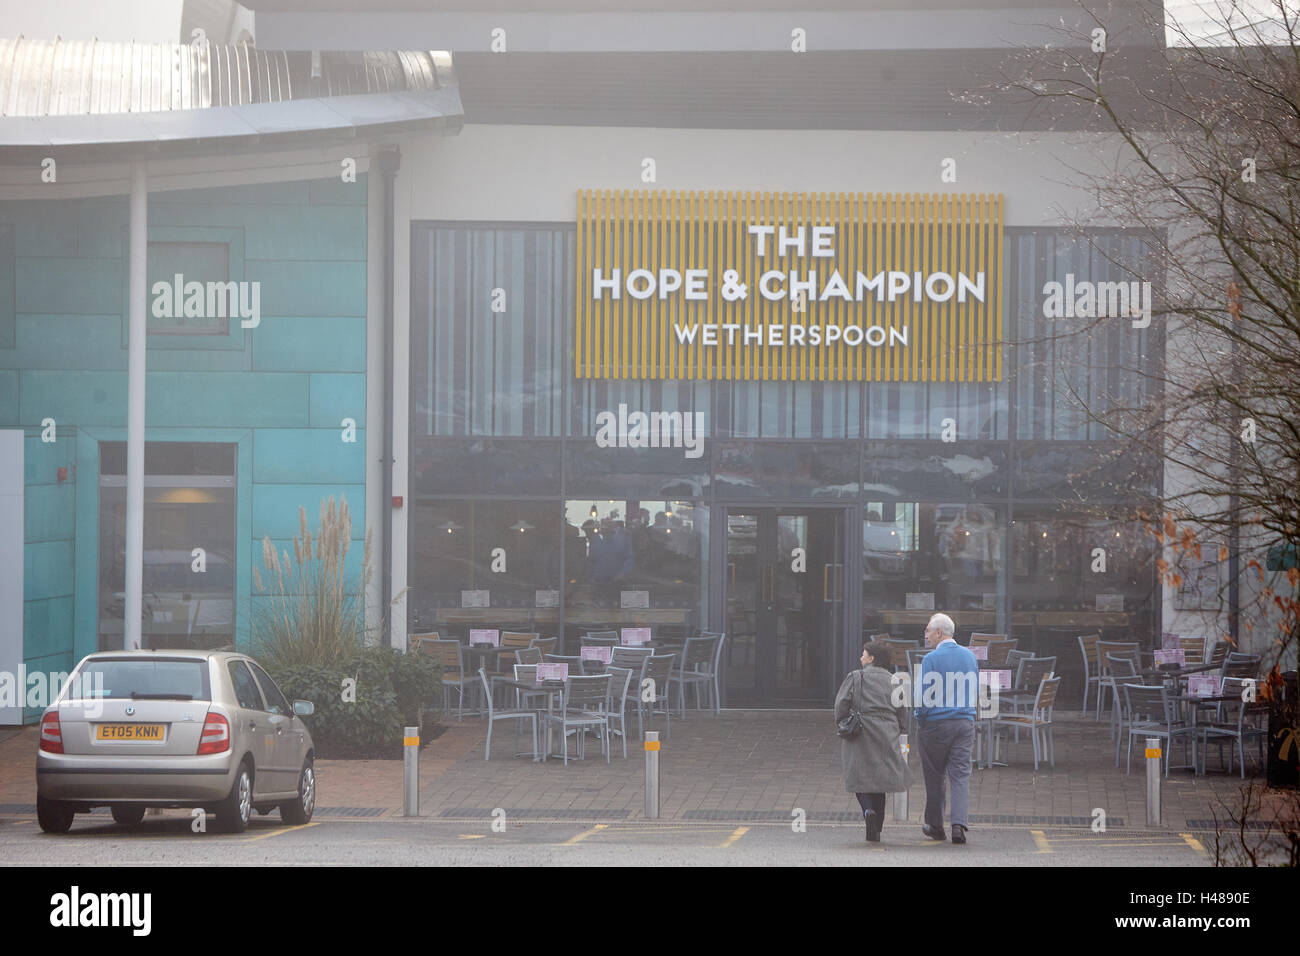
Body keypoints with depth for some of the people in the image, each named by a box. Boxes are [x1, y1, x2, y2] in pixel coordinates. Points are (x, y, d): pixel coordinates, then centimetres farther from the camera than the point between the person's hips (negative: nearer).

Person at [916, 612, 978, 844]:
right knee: (961, 775, 1)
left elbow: (924, 695, -11)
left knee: (934, 777, 8)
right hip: (965, 723, 4)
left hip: (936, 723, -4)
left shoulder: (931, 659, -10)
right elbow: (976, 693, 14)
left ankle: (935, 826, 16)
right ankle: (960, 823, -14)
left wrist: (920, 718, 3)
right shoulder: (969, 656, 8)